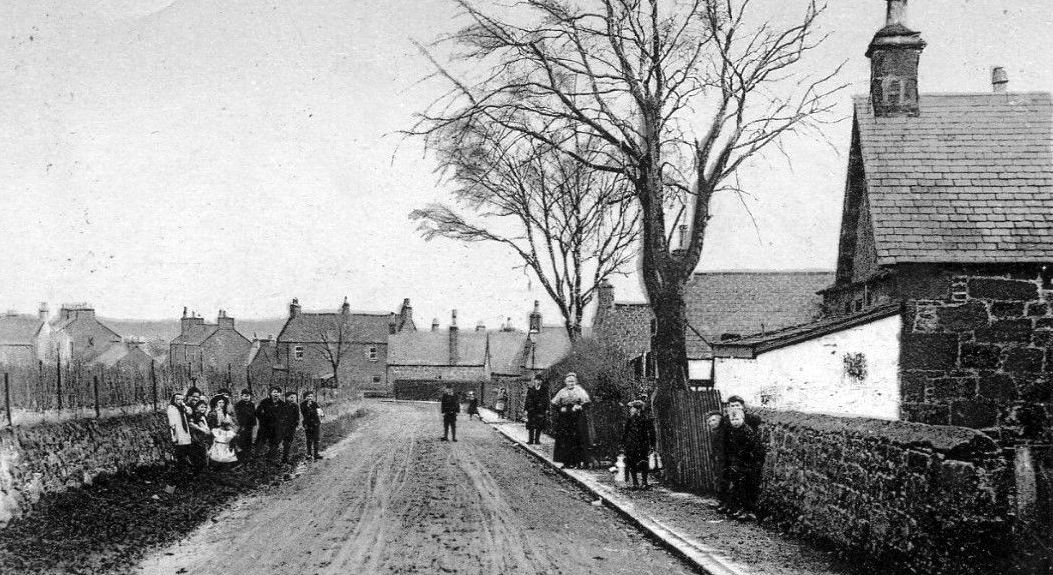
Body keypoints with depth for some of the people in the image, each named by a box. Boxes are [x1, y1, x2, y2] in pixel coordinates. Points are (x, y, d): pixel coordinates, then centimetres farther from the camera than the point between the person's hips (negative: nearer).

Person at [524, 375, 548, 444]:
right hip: (531, 410, 0)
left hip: (541, 411, 0)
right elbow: (527, 400, 6)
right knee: (531, 425, 2)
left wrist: (547, 409, -1)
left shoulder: (544, 390, 7)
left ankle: (537, 440, 6)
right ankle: (531, 439, 8)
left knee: (539, 426, -1)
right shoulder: (530, 389, 7)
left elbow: (546, 400, 6)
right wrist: (526, 409, 0)